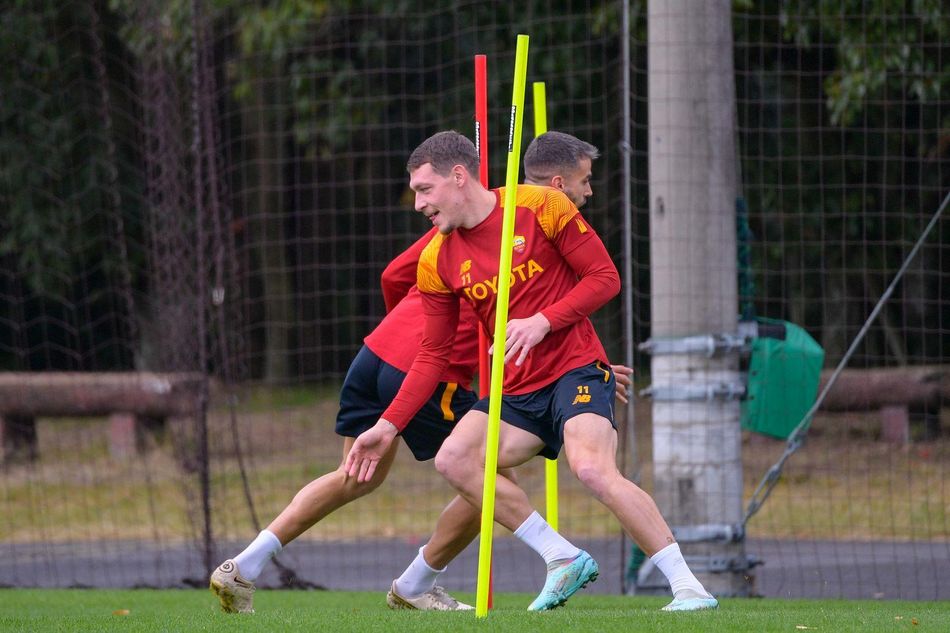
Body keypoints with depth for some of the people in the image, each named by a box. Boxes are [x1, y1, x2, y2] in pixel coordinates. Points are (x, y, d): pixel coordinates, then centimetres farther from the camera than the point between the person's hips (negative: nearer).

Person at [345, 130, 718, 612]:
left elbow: (605, 277, -6)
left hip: (575, 369, -6)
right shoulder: (436, 261, 5)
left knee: (592, 468, -29)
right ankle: (564, 560, -5)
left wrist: (543, 322, -19)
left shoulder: (542, 207, -8)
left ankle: (687, 586, -25)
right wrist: (388, 426, 3)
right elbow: (432, 355, 11)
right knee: (454, 460, -13)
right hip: (516, 388, 6)